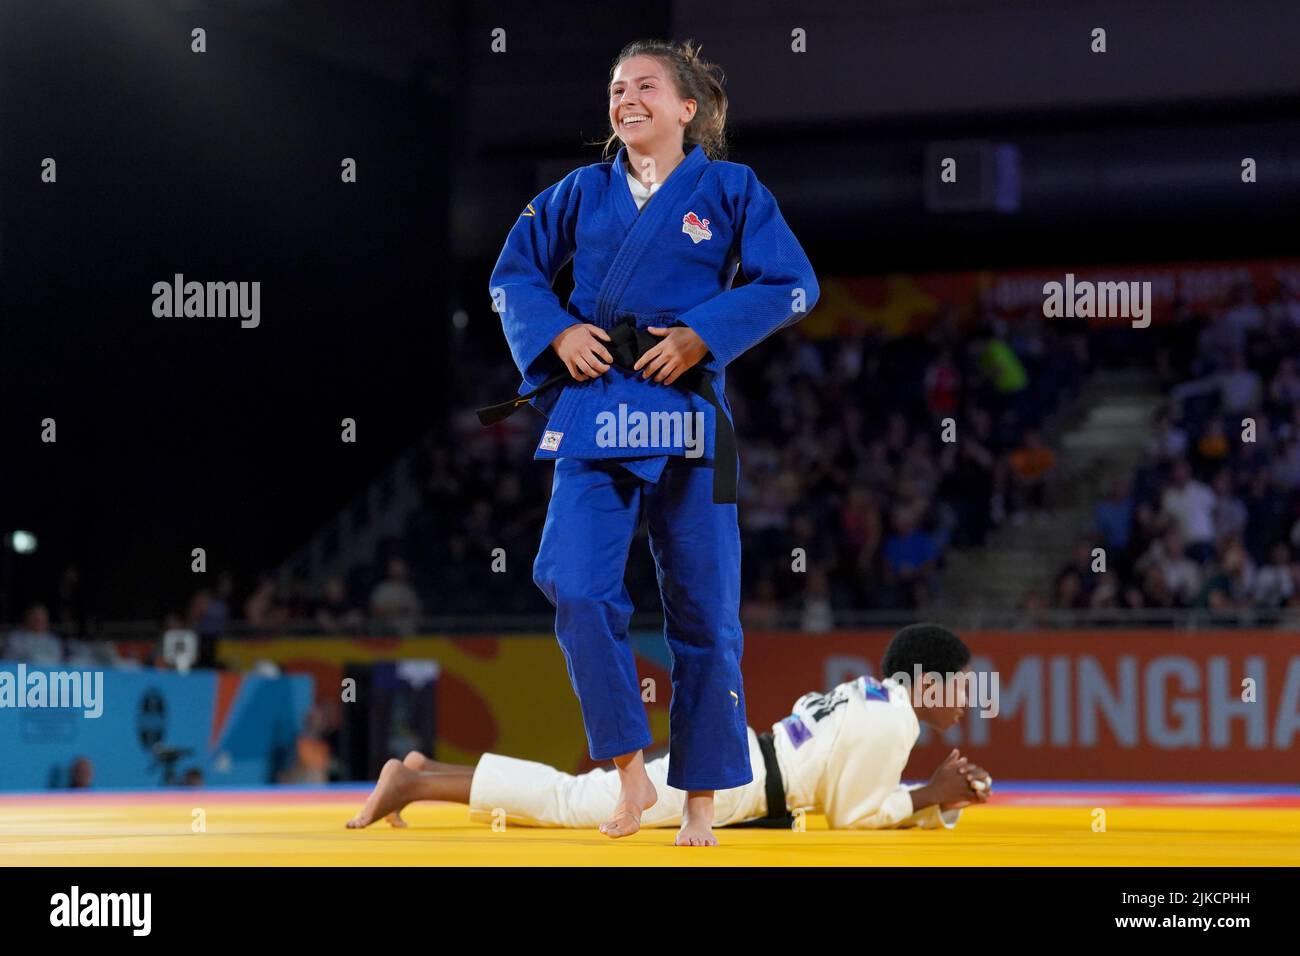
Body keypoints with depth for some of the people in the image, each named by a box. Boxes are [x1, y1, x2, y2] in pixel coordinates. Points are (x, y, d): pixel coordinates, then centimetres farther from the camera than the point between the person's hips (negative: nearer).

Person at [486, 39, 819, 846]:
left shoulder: (730, 189, 3)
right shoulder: (583, 193, 10)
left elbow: (791, 285, -2)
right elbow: (515, 273, 18)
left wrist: (701, 334, -12)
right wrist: (556, 332, -1)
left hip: (686, 409, -2)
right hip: (593, 410, 2)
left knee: (703, 611, 2)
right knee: (577, 588, -14)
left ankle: (702, 801, 13)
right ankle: (630, 772, 0)